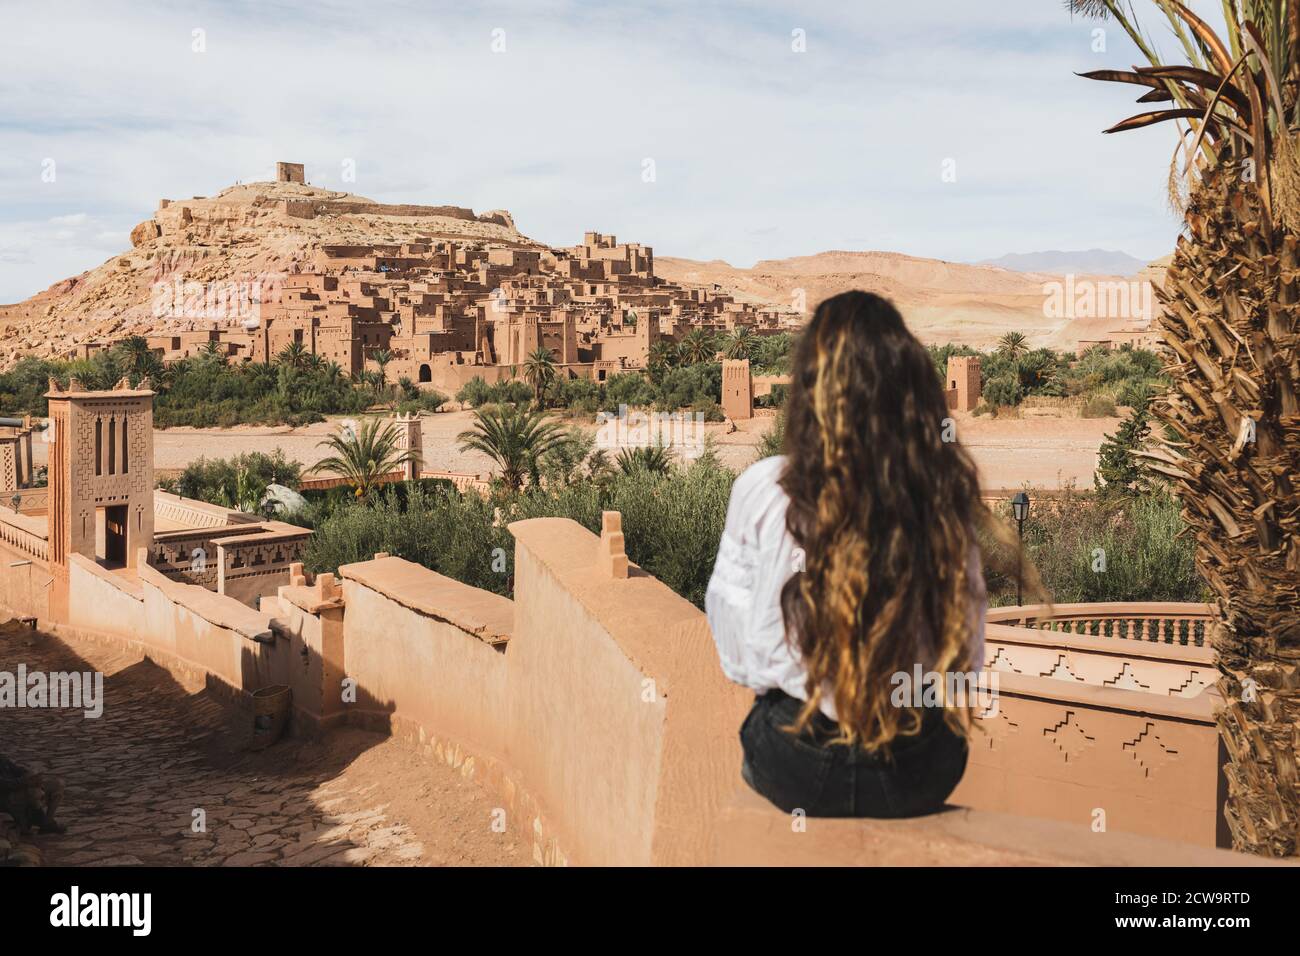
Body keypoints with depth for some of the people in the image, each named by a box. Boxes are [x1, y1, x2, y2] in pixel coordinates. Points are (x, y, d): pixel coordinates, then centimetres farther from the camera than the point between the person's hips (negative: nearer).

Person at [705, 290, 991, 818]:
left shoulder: (764, 490, -15)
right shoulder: (949, 494, -8)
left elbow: (739, 658, -6)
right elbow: (969, 658, 1)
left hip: (802, 773, -2)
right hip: (923, 777, 2)